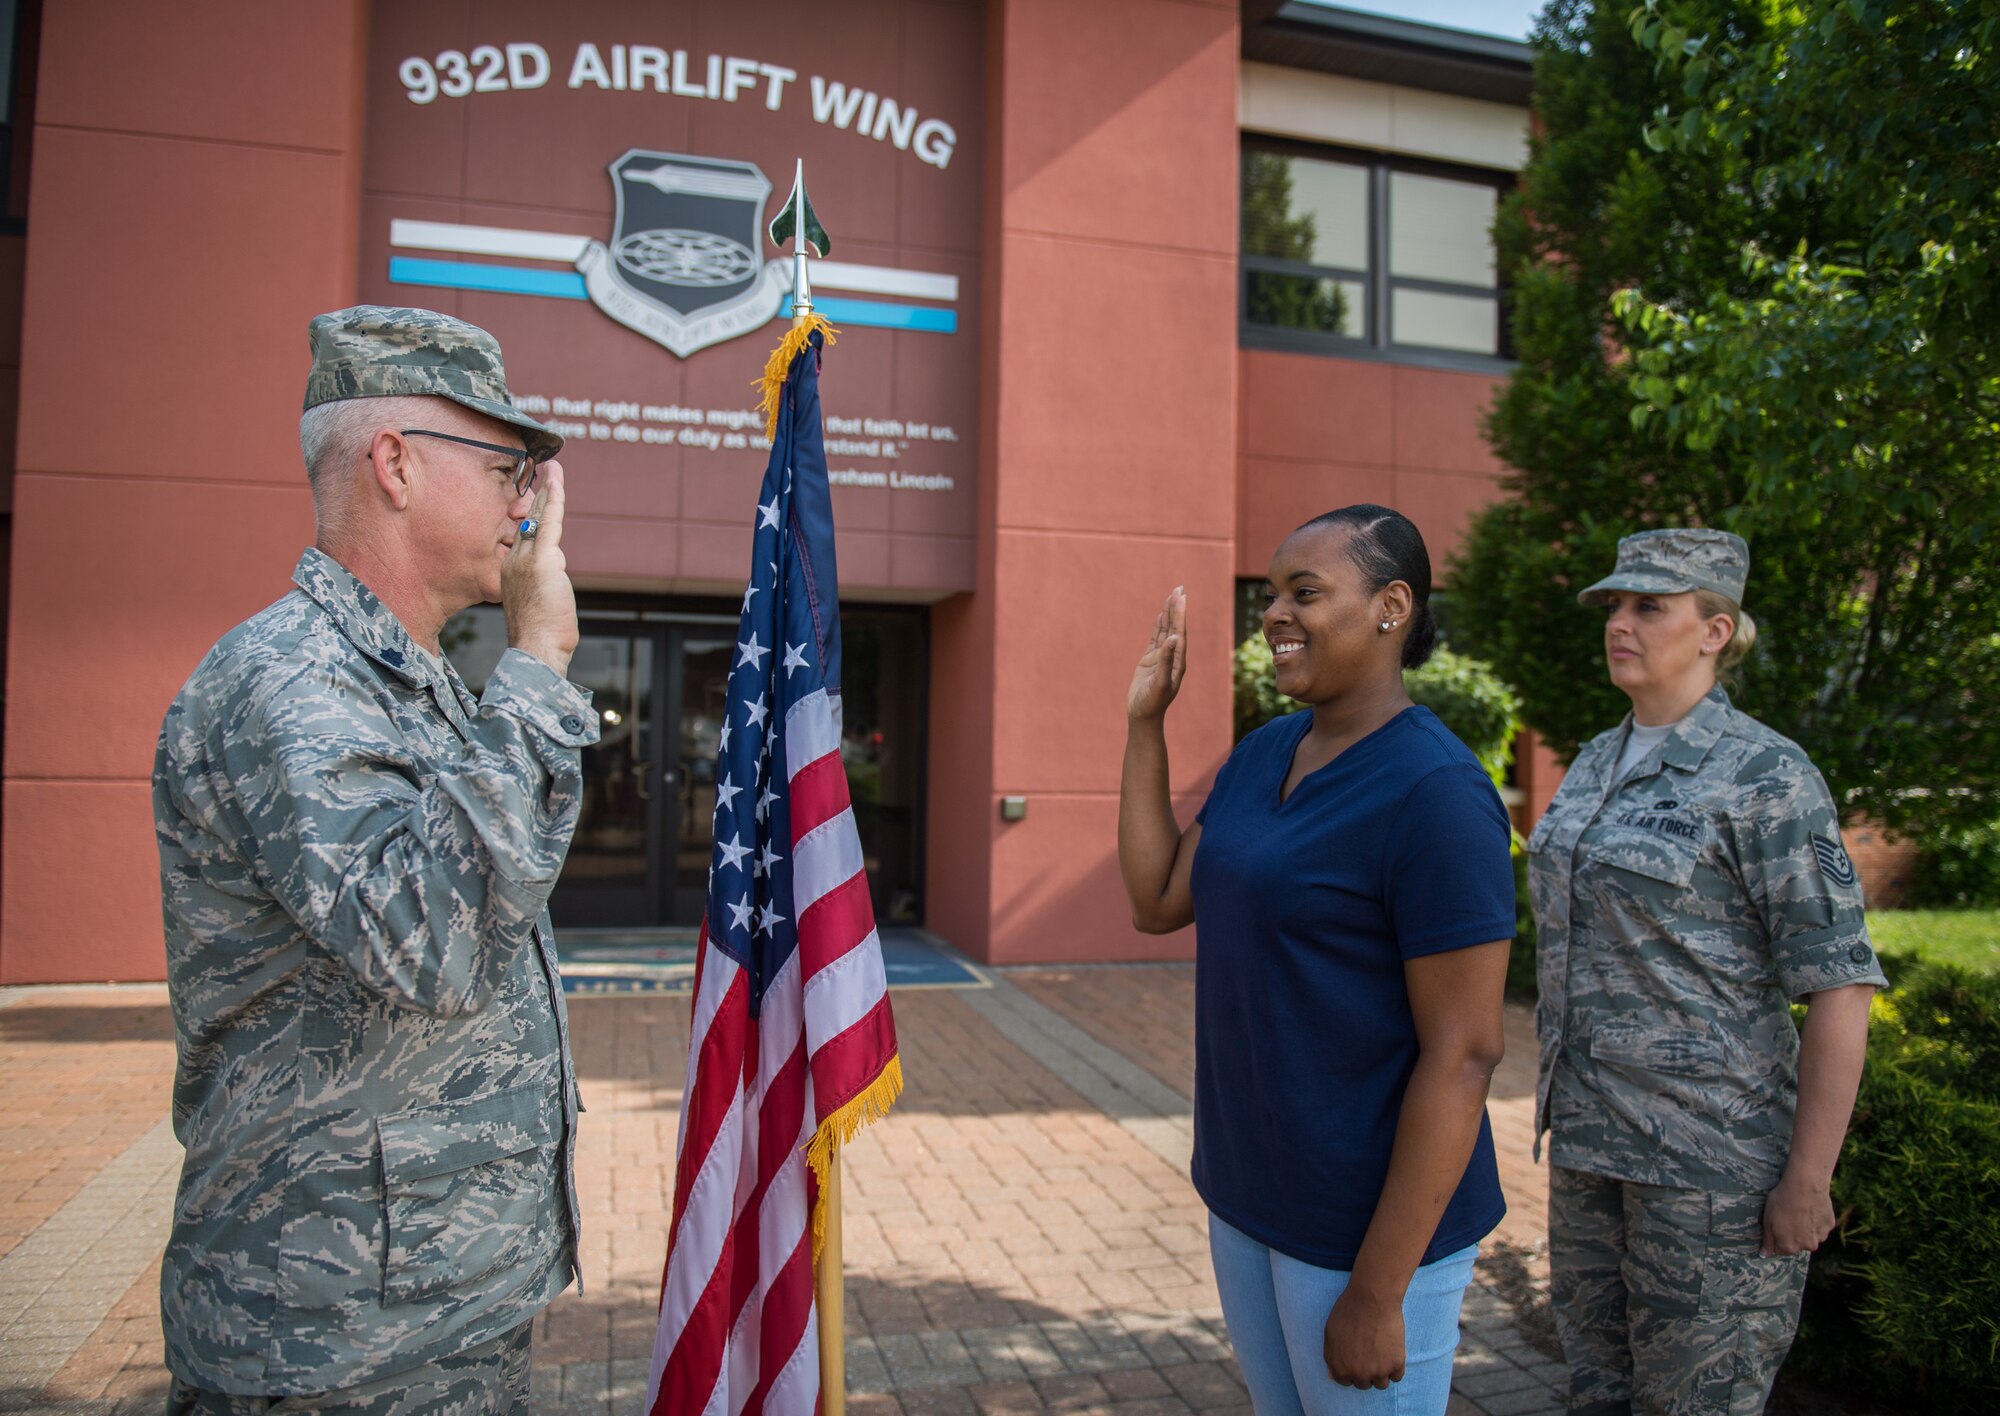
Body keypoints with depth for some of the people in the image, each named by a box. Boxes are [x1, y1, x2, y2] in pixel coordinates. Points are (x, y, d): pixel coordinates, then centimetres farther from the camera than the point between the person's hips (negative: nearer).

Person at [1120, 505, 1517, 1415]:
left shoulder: (1435, 793, -21)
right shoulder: (1262, 754, 4)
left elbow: (1463, 1052, -21)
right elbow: (1158, 902, 5)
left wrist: (1377, 1294, -20)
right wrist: (1145, 723, 1)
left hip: (1370, 1222, -7)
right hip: (1246, 1194, 8)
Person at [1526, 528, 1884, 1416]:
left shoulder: (1766, 777, -14)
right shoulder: (1597, 763, 8)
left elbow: (1840, 985, -15)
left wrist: (1807, 1182, -15)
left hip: (1711, 1152, -7)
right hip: (1589, 1139, 7)